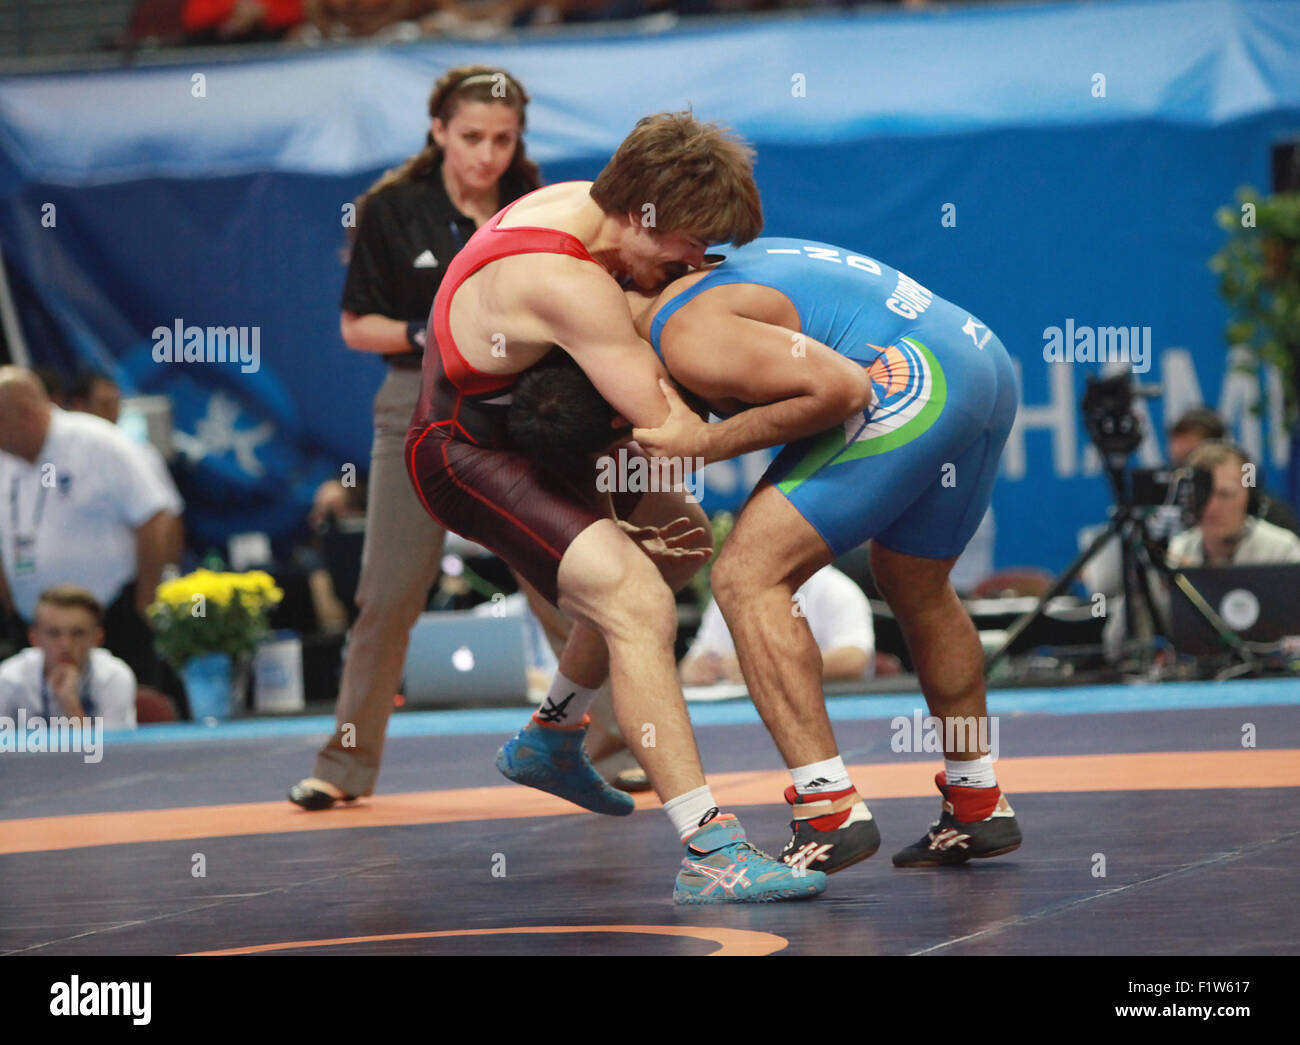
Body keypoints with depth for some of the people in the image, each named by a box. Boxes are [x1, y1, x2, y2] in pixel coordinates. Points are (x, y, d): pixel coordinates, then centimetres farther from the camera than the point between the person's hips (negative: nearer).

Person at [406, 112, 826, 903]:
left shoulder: (577, 201, -6)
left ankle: (551, 739, 41)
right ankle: (709, 851, -32)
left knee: (677, 543, 26)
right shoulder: (568, 286, -35)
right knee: (638, 606, -26)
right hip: (470, 458, -11)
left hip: (531, 429, 11)